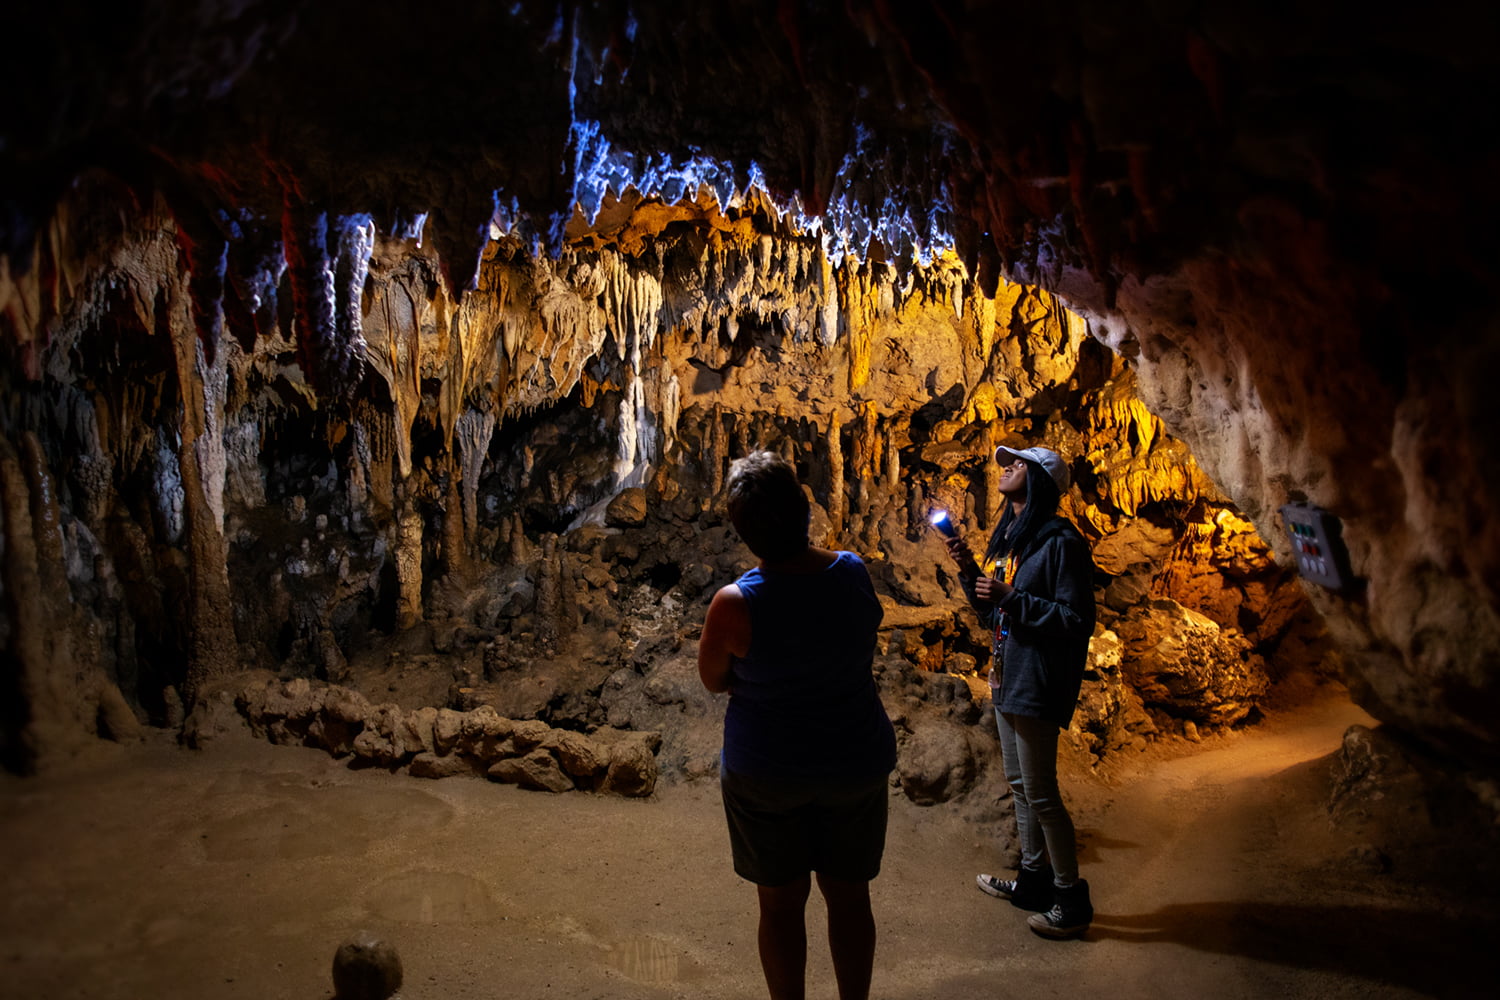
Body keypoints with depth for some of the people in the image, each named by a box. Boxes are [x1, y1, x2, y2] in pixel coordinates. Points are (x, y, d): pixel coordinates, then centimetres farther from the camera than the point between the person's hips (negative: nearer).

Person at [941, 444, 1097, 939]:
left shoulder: (1060, 542, -17)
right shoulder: (1008, 536, 11)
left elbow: (1078, 620, -20)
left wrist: (1013, 599, -24)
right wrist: (969, 570, 3)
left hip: (1038, 684, -10)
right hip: (1006, 676, 10)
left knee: (1040, 794, -1)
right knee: (1019, 785, 19)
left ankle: (1072, 900, 14)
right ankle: (1033, 878, 34)